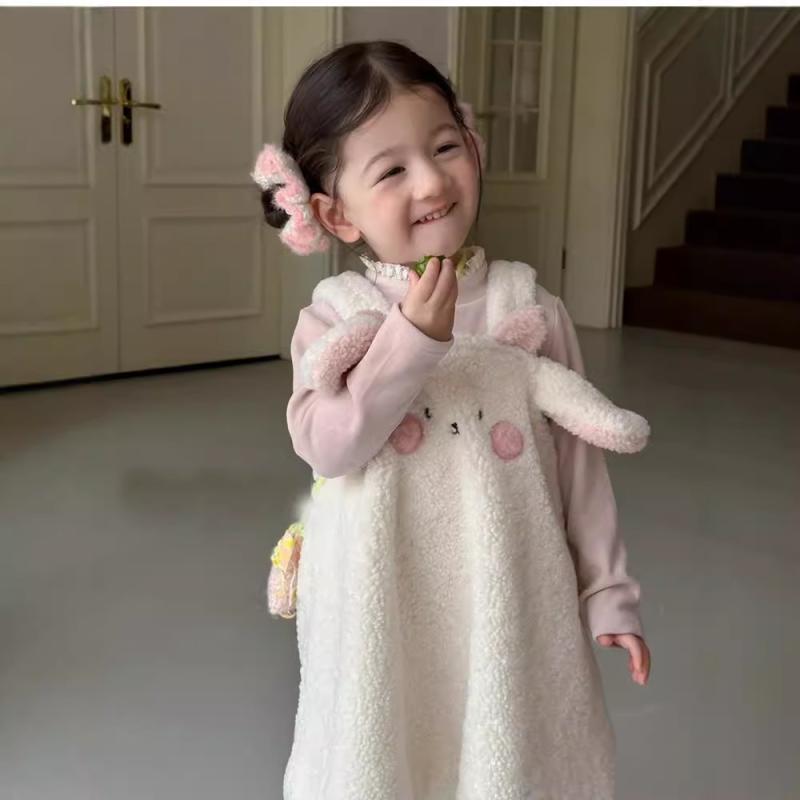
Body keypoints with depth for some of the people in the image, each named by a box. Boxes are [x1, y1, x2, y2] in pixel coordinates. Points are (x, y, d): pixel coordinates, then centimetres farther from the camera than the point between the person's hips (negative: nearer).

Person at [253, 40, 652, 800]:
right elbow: (327, 447, -18)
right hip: (383, 602, 0)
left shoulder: (529, 308, -4)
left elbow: (577, 457, 0)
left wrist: (606, 588, 1)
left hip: (508, 595, 1)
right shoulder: (335, 316, -6)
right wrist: (410, 339, -26)